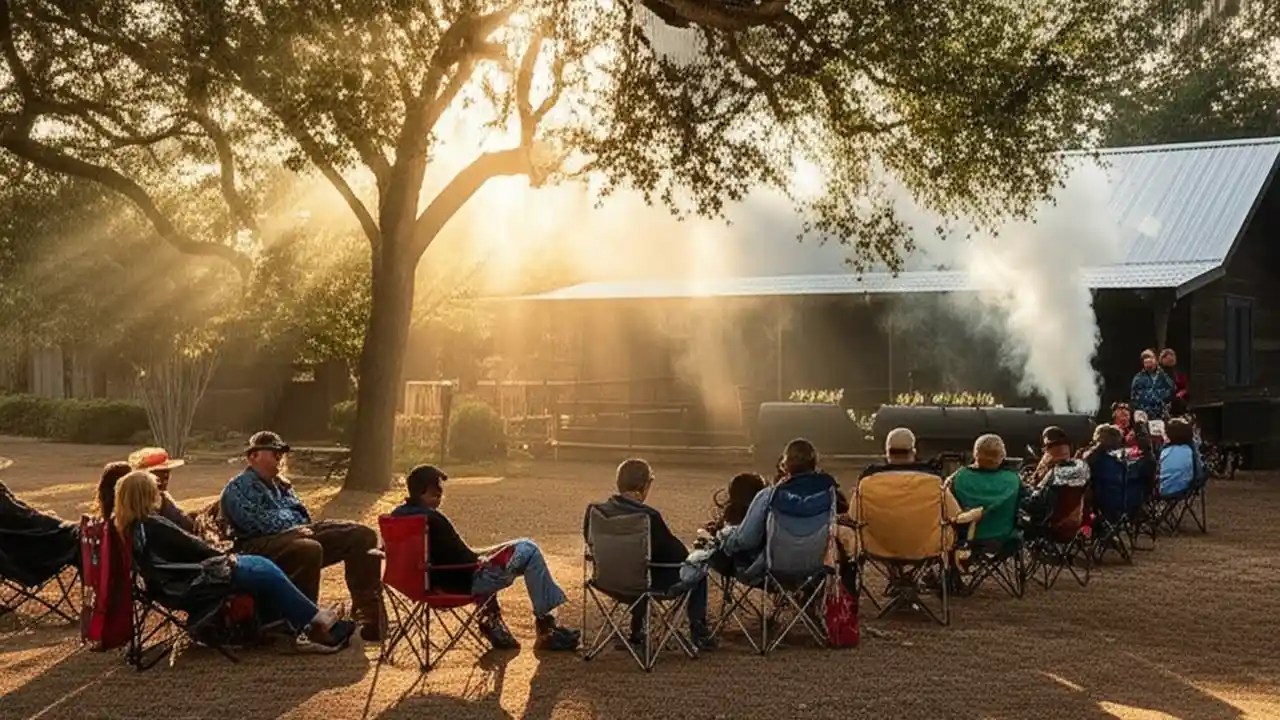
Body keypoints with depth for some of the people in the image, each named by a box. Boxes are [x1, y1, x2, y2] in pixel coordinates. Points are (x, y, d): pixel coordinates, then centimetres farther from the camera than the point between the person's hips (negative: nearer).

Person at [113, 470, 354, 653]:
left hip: (189, 573, 11)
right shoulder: (151, 527, -22)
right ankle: (322, 625, -1)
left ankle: (303, 627, 2)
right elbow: (190, 547, -16)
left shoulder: (130, 527, 8)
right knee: (267, 574, -9)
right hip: (194, 583, -11)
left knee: (263, 567, 7)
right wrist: (224, 559, -5)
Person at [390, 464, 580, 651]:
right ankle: (546, 622, 5)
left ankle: (490, 622, 31)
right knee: (528, 550, -4)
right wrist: (485, 553, -1)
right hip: (461, 584, -9)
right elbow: (464, 560, -20)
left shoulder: (397, 515, 3)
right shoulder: (432, 518, -25)